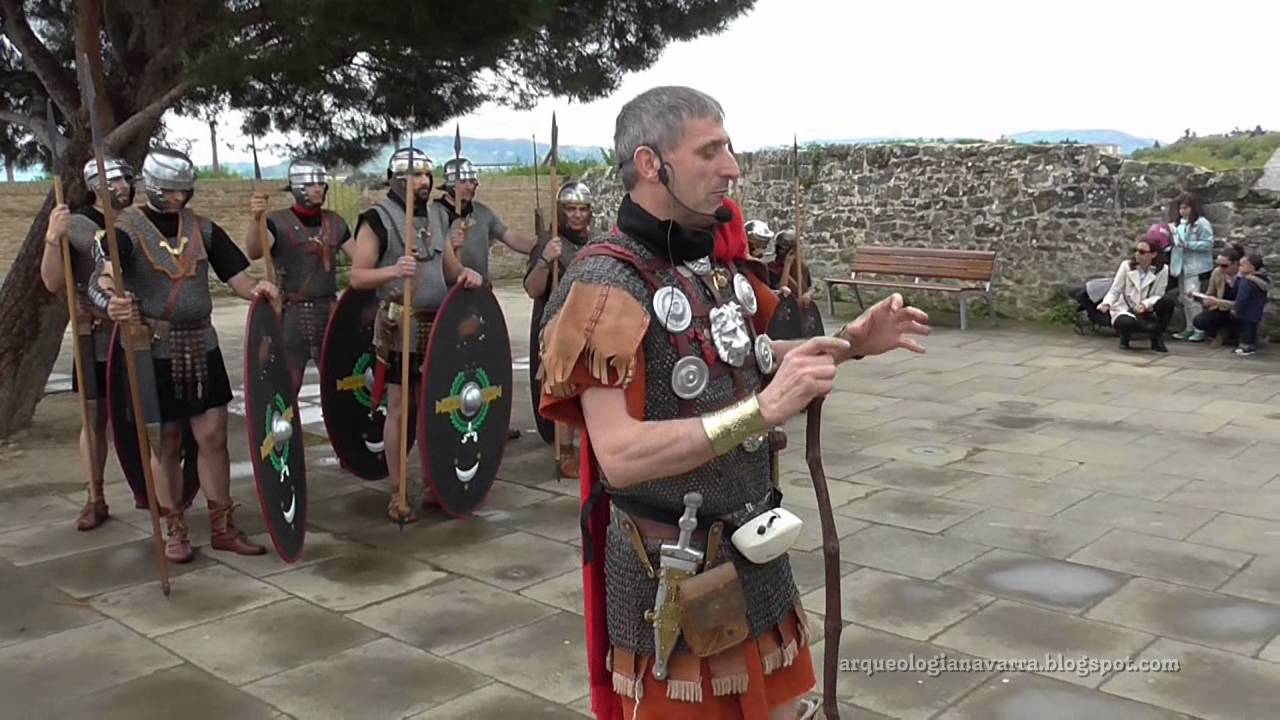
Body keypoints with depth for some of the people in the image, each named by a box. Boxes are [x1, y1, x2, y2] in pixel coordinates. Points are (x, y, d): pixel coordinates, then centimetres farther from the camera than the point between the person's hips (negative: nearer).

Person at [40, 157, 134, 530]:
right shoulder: (77, 226, -4)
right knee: (94, 419, 4)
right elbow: (54, 283, -10)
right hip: (95, 338, -2)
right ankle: (95, 500, 13)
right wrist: (53, 239, -24)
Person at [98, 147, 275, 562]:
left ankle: (222, 527, 17)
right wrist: (112, 300, -44)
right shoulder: (127, 229, -7)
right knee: (166, 442, 6)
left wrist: (254, 290, -18)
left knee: (213, 436, 6)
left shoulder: (203, 228, 7)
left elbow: (234, 274, 5)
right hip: (154, 350, -4)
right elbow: (106, 276, -22)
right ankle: (175, 531, 20)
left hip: (201, 345, 4)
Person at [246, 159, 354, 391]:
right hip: (291, 314, -4)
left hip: (328, 312, 4)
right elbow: (254, 252, -23)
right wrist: (256, 219, -41)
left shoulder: (334, 222, 9)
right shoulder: (278, 222, -5)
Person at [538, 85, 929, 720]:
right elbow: (619, 456, -29)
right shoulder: (606, 283, -21)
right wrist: (763, 409, -33)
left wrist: (849, 344, 6)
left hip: (755, 550, 8)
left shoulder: (718, 264, 3)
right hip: (672, 571, -7)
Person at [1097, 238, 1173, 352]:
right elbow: (1114, 290, -4)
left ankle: (1157, 339, -5)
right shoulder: (1126, 265, -5)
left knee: (1168, 302, -28)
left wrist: (1145, 304, -25)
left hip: (1145, 312, 2)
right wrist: (1107, 303, -24)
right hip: (1124, 310, -2)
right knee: (1127, 323, -39)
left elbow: (1158, 295, -5)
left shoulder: (1162, 269, -4)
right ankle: (1124, 338, 3)